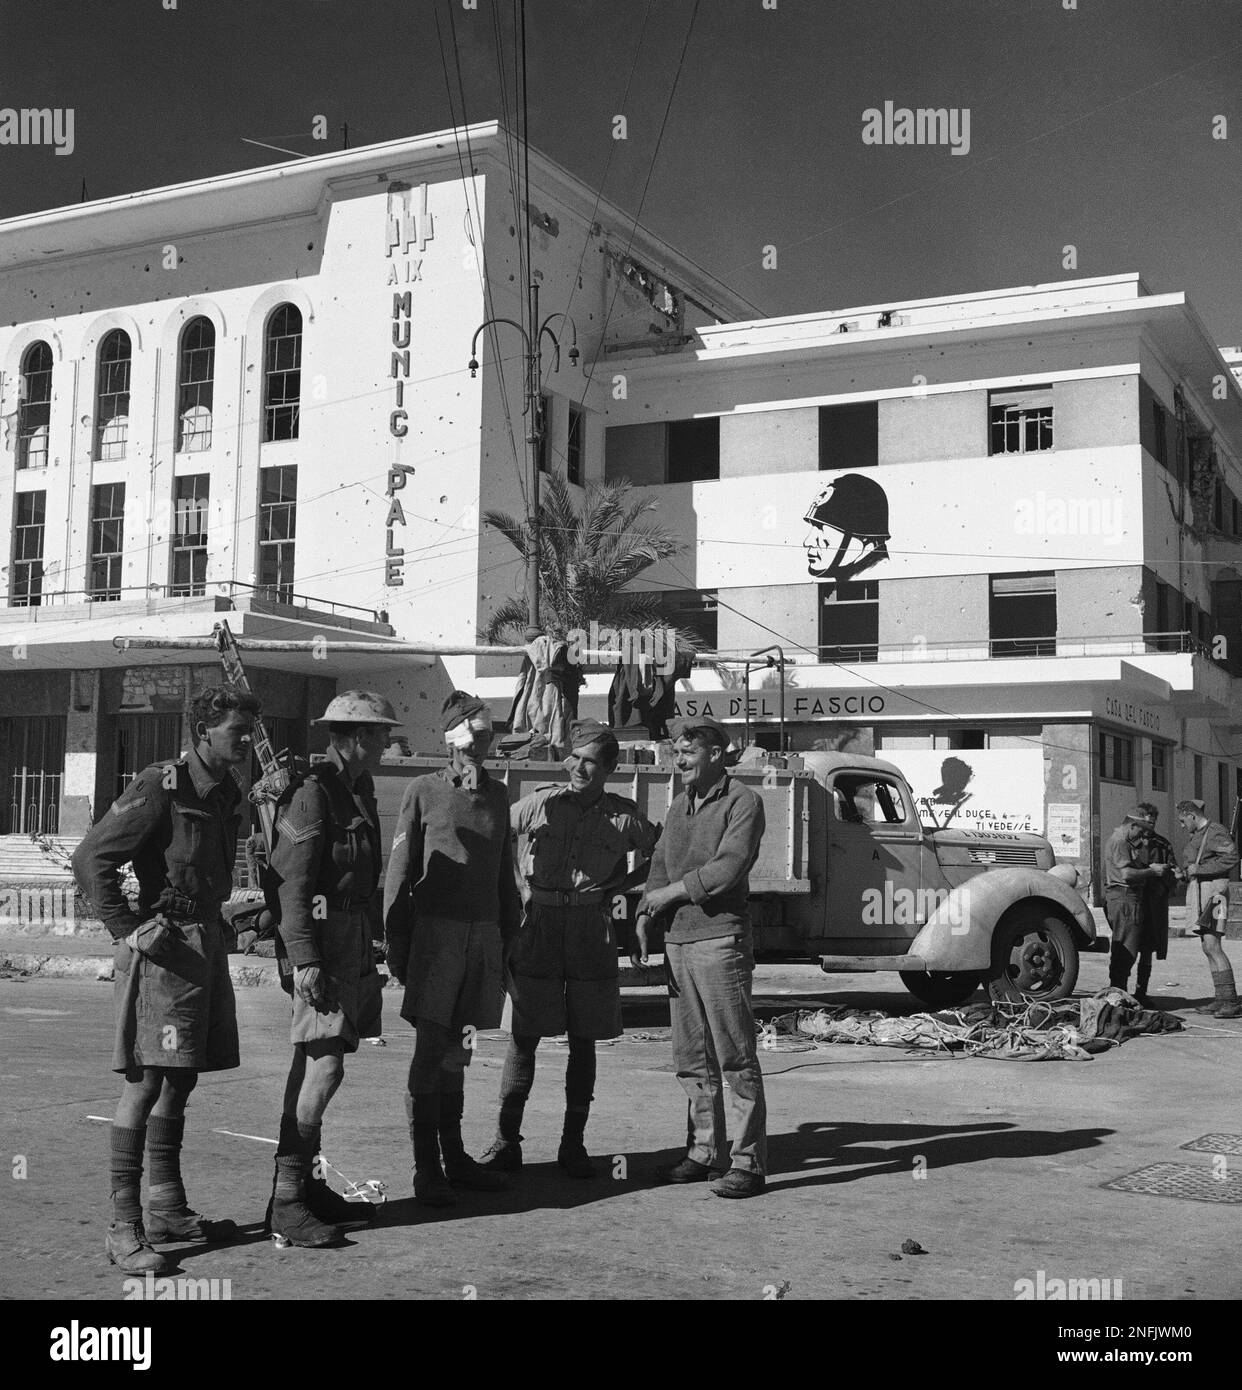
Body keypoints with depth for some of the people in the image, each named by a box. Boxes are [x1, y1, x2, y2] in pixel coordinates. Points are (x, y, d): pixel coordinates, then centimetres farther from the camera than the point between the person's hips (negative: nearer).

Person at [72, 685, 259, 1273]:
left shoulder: (226, 794, 13)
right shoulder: (159, 787, -13)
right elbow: (90, 859, -16)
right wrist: (129, 930, -16)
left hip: (207, 943, 9)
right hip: (165, 946, -9)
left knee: (181, 1079, 14)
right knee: (146, 1079, -9)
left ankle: (168, 1210, 23)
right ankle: (124, 1228, -4)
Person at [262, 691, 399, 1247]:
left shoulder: (359, 789, 16)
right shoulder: (312, 793, -13)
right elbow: (291, 881, -19)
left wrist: (373, 933, 22)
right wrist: (303, 959, -24)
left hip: (354, 938, 9)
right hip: (321, 936, -9)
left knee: (313, 1064, 13)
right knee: (324, 1065, -13)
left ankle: (305, 1181, 21)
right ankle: (285, 1201, -8)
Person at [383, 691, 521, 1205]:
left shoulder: (497, 795, 12)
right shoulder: (424, 791, -2)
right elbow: (399, 874, -1)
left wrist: (509, 937, 14)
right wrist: (396, 945, -4)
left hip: (484, 933, 4)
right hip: (436, 928, -4)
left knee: (458, 1051, 12)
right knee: (431, 1050, -4)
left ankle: (454, 1157, 22)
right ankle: (426, 1169, 3)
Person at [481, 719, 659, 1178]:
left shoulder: (624, 816, 2)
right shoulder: (541, 802, 0)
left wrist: (616, 886, 7)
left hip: (592, 931, 1)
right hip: (538, 928, -1)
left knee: (583, 1041, 5)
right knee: (524, 1037, -1)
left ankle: (573, 1145, 14)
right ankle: (506, 1141, 6)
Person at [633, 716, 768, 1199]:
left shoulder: (742, 802, -5)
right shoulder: (679, 805, 18)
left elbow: (727, 868, -16)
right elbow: (660, 864, 19)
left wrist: (671, 893, -7)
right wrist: (644, 917, 4)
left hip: (720, 939, -7)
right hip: (677, 940, 7)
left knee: (735, 1057, -4)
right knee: (692, 1058, 11)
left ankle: (747, 1163, 0)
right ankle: (702, 1151, 20)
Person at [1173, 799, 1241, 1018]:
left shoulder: (1216, 832, -9)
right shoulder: (1196, 836, 20)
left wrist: (1199, 869, -18)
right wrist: (1184, 874, 9)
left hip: (1212, 893, -10)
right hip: (1198, 894, 10)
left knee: (1212, 946, -17)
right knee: (1208, 948, 8)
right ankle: (1221, 1000, 12)